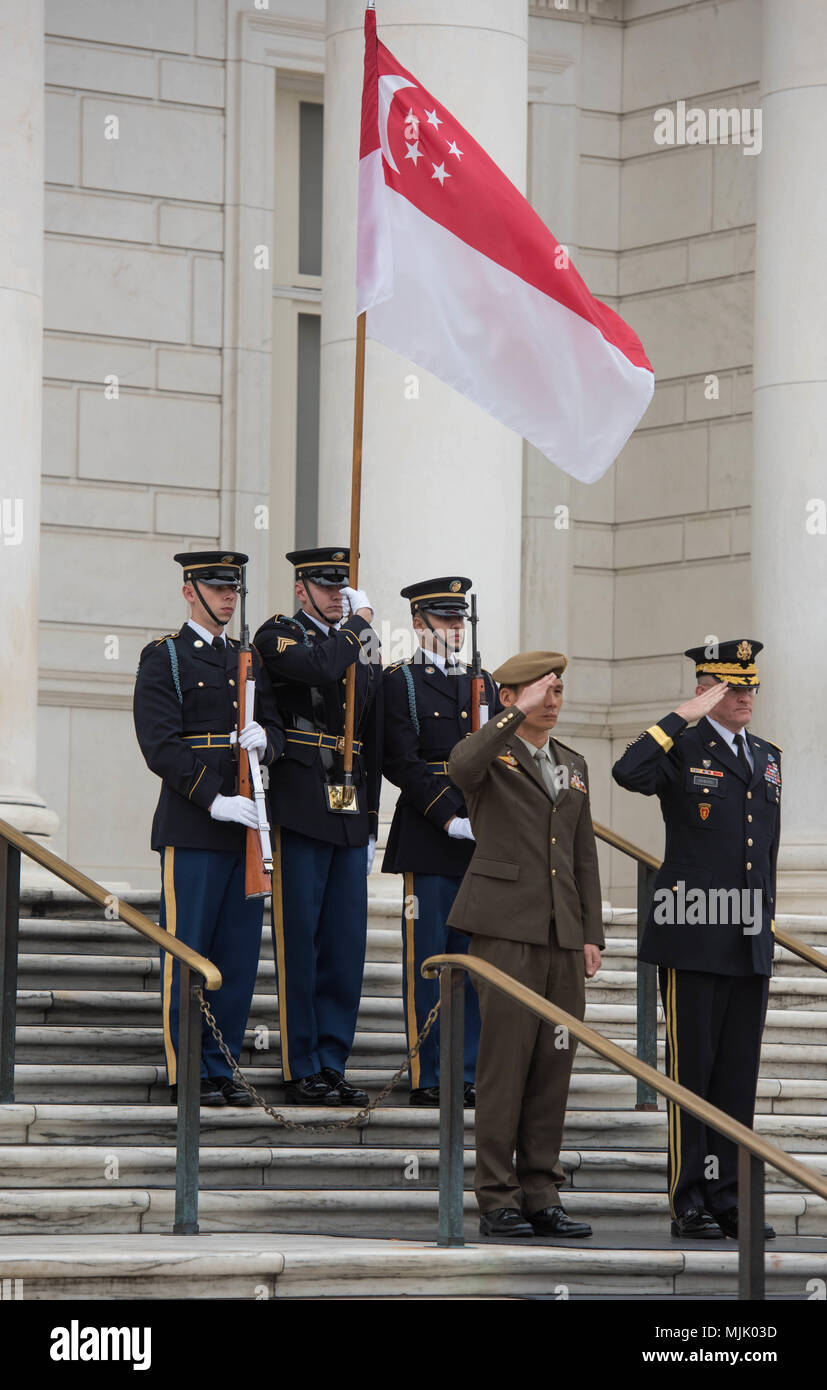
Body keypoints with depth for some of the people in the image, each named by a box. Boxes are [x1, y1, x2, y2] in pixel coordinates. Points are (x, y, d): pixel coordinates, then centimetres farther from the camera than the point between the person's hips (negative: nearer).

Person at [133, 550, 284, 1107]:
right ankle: (186, 1074, 2)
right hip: (192, 827, -6)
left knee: (239, 955, 5)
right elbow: (160, 746, -10)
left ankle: (222, 1066, 12)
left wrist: (265, 738, -10)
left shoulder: (250, 659, 18)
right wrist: (215, 800, -18)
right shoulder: (164, 657, -1)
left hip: (247, 823, 6)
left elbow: (278, 731, 16)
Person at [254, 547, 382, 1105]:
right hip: (300, 812, -6)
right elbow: (321, 668, -24)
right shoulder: (278, 636, 0)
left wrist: (371, 824, 18)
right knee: (299, 944, -3)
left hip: (350, 814, 6)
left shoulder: (364, 646, 17)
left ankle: (333, 1064, 12)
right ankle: (303, 1071, 1)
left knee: (347, 944, 5)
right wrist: (357, 622, -7)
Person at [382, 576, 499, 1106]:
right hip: (427, 838, -5)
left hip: (482, 839, 5)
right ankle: (427, 1077, 2)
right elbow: (404, 764, -9)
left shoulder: (484, 684, 17)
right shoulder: (401, 682, 0)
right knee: (428, 958, -3)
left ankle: (471, 1072, 11)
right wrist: (453, 820, -17)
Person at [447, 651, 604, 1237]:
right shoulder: (490, 755, 0)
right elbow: (462, 766, -27)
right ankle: (497, 1201, -5)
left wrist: (592, 934, 12)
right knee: (506, 1058, -8)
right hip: (506, 927, -6)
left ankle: (541, 1195, 9)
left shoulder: (574, 766, 19)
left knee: (554, 1063, 4)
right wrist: (520, 713, -25)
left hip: (562, 933, 6)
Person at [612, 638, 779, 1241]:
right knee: (692, 1069, -2)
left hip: (751, 942, 6)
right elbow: (628, 772, -26)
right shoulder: (682, 749, -3)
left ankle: (729, 1198, 12)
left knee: (740, 1072, 7)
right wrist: (684, 715, -19)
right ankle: (690, 1204, 2)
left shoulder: (767, 758, 17)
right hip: (694, 940, -6)